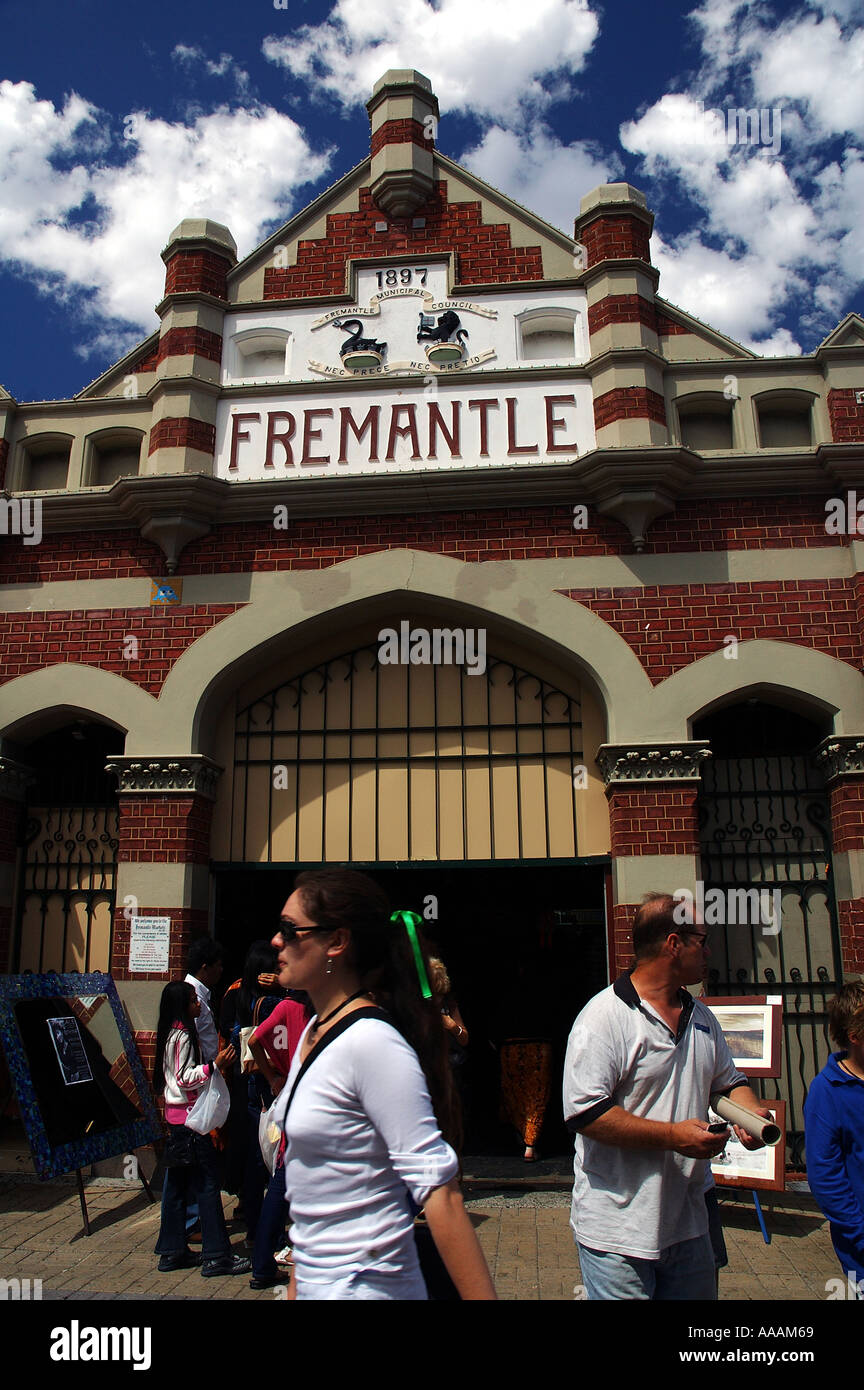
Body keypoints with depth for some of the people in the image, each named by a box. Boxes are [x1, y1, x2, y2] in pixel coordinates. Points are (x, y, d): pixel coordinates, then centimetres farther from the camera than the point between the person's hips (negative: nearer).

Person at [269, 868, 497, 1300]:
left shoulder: (371, 1043, -22)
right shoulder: (314, 1030, 4)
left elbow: (438, 1191, -24)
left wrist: (481, 1295, -24)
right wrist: (297, 1282, 15)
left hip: (363, 1284, -8)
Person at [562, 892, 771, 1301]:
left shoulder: (701, 1018, 10)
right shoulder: (604, 1017, -17)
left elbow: (729, 1081, 21)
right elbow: (585, 1113, -23)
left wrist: (753, 1114, -2)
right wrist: (673, 1136, -22)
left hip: (688, 1226, 8)